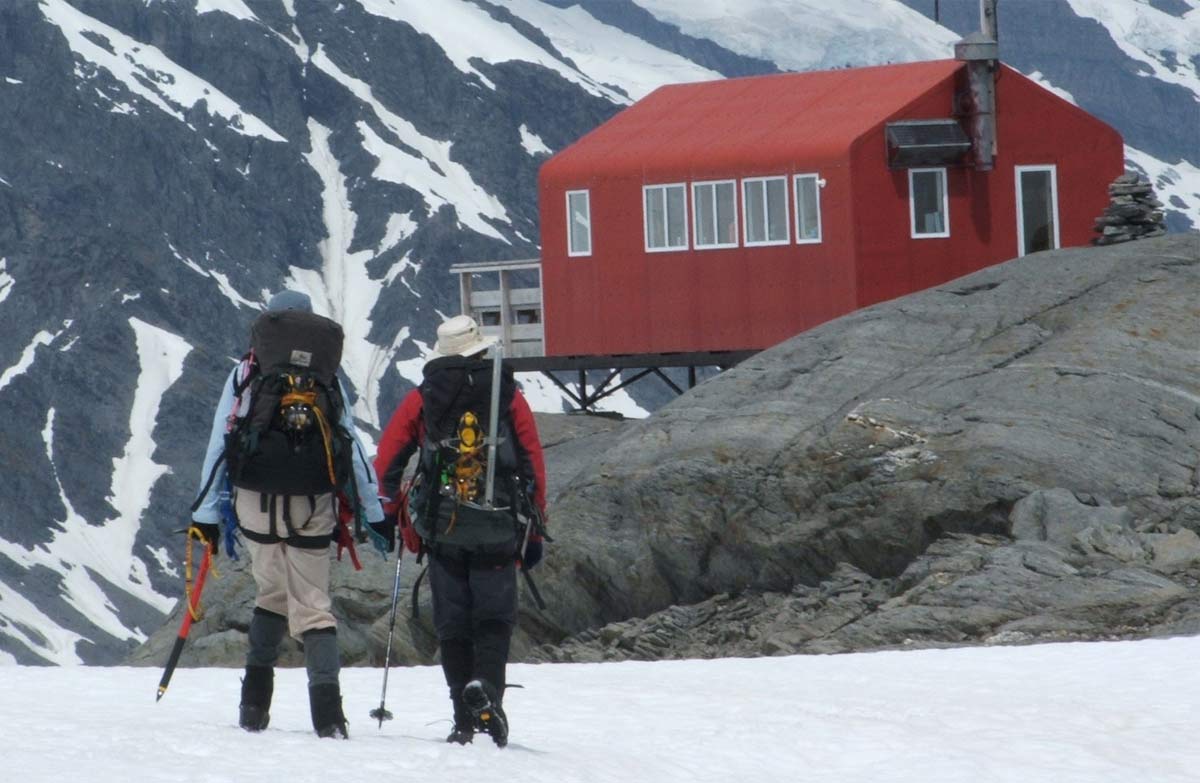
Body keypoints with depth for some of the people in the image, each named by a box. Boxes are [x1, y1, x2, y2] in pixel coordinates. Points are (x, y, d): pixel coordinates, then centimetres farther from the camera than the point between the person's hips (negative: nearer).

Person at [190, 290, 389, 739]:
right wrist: (374, 512, 15)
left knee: (272, 591, 20)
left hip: (256, 501, 0)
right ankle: (328, 714, -15)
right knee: (312, 605, 2)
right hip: (313, 504, 0)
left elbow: (220, 444, 4)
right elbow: (352, 447, 12)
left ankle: (255, 705, 15)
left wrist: (207, 515, 5)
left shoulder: (246, 373, 9)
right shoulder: (328, 377, 12)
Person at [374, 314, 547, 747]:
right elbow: (533, 465, 3)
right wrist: (534, 530, 9)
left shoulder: (422, 399, 6)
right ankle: (487, 686, -22)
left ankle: (466, 718, 2)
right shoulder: (508, 397, 4)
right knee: (494, 618, 4)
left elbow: (386, 461, 2)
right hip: (498, 529, -1)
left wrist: (394, 513, 16)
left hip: (442, 530, 1)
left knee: (453, 624, 7)